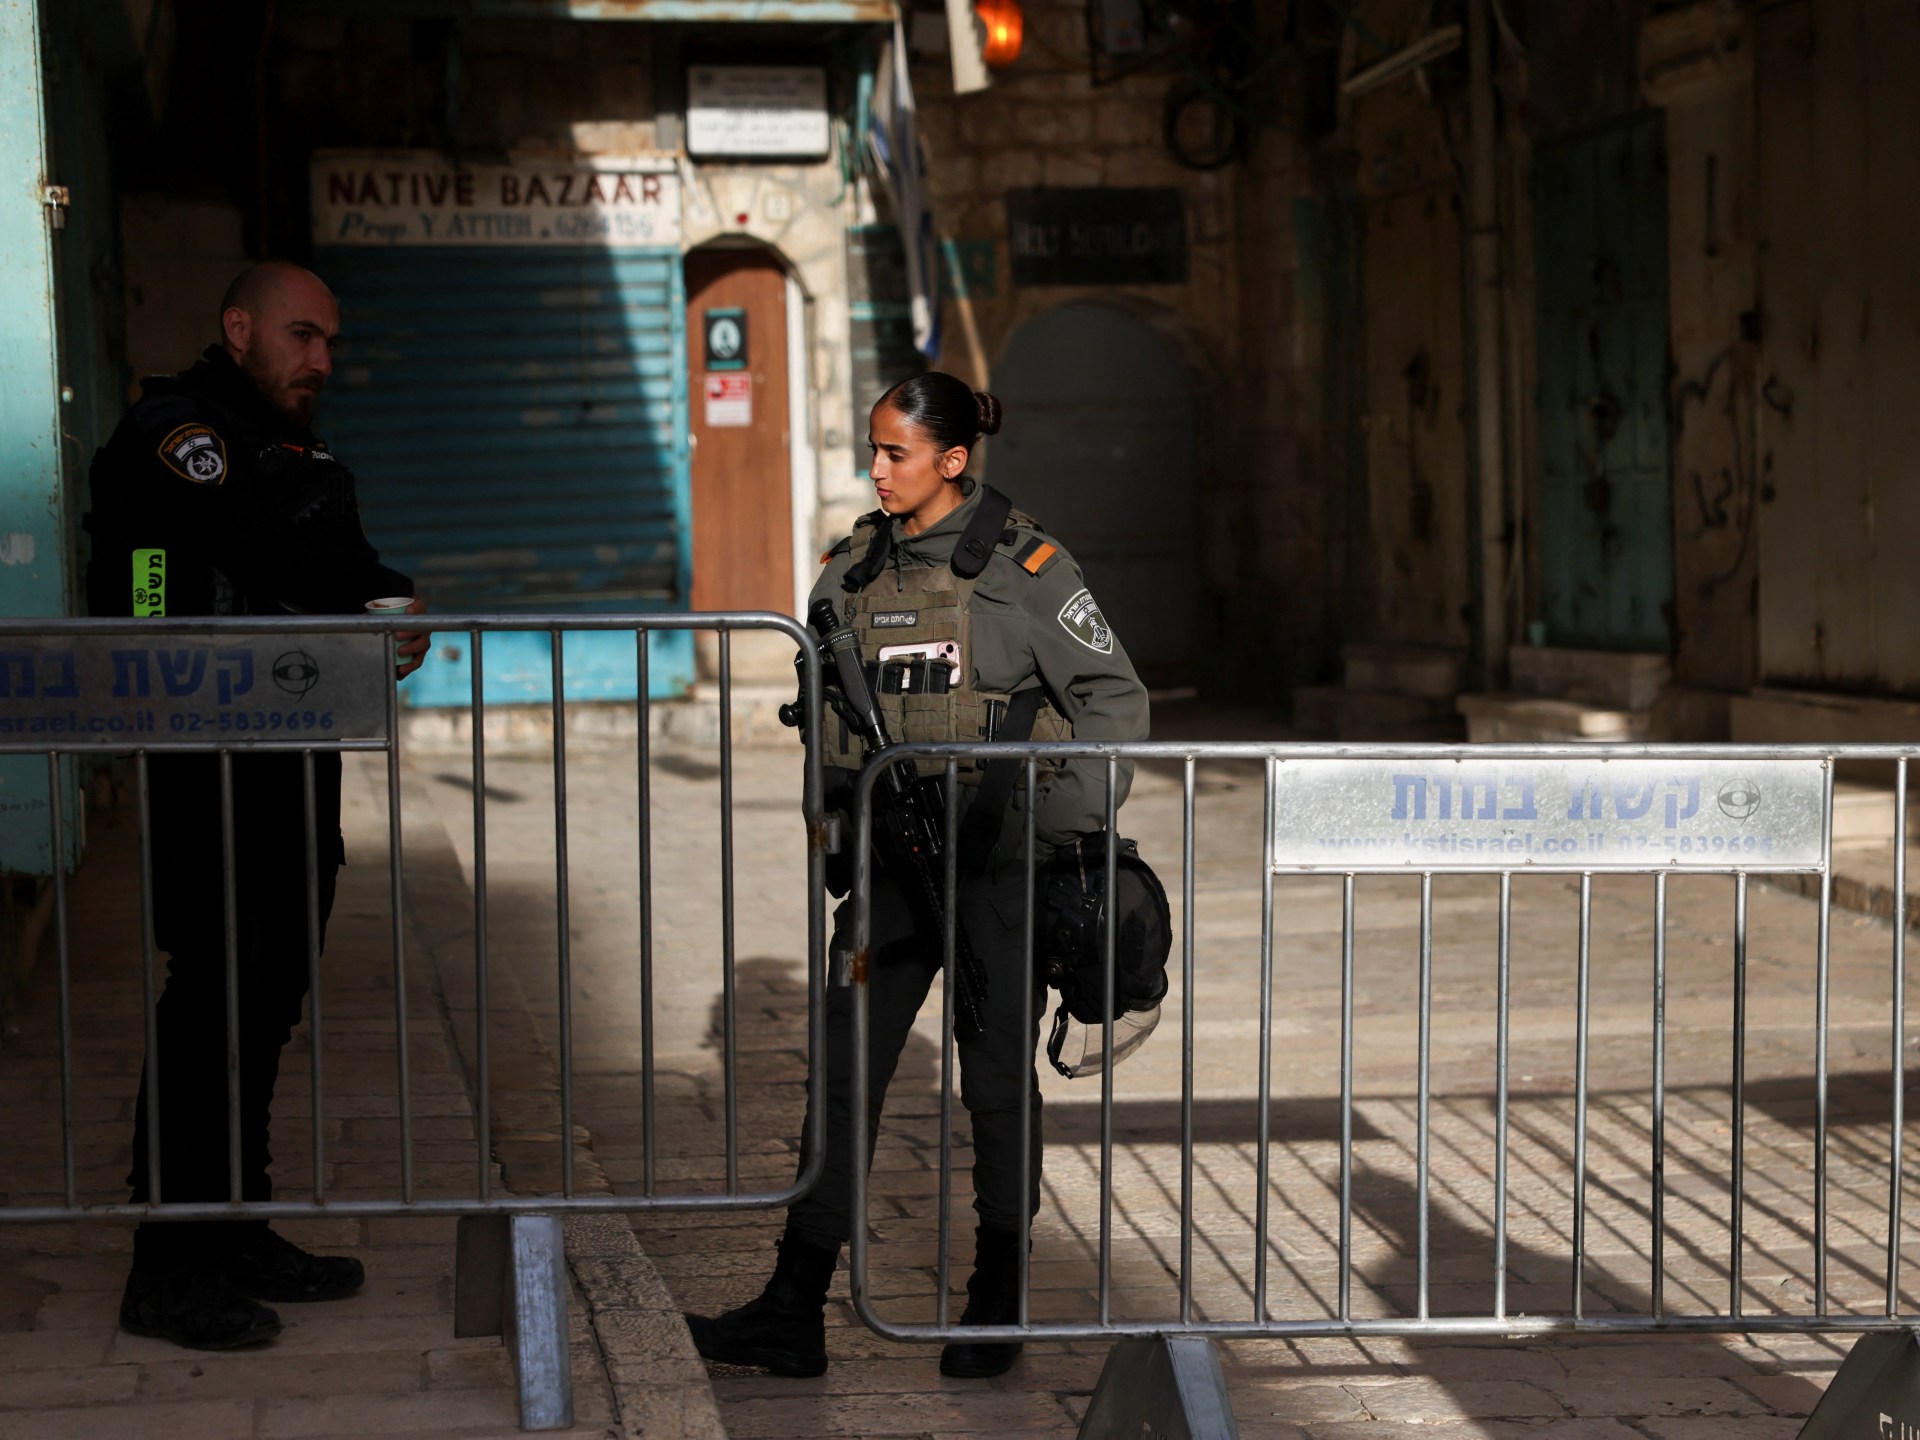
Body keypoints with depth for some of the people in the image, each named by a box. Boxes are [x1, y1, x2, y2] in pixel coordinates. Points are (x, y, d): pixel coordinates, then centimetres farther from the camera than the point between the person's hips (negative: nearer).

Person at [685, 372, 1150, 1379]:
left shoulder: (1023, 564, -7)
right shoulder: (853, 567, 8)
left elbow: (1115, 700, -5)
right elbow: (827, 716, 19)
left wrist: (1064, 828, -11)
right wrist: (841, 823, 7)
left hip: (998, 859, -4)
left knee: (997, 1080, 6)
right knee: (843, 1073, 1)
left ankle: (995, 1306, 21)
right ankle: (793, 1313, 4)